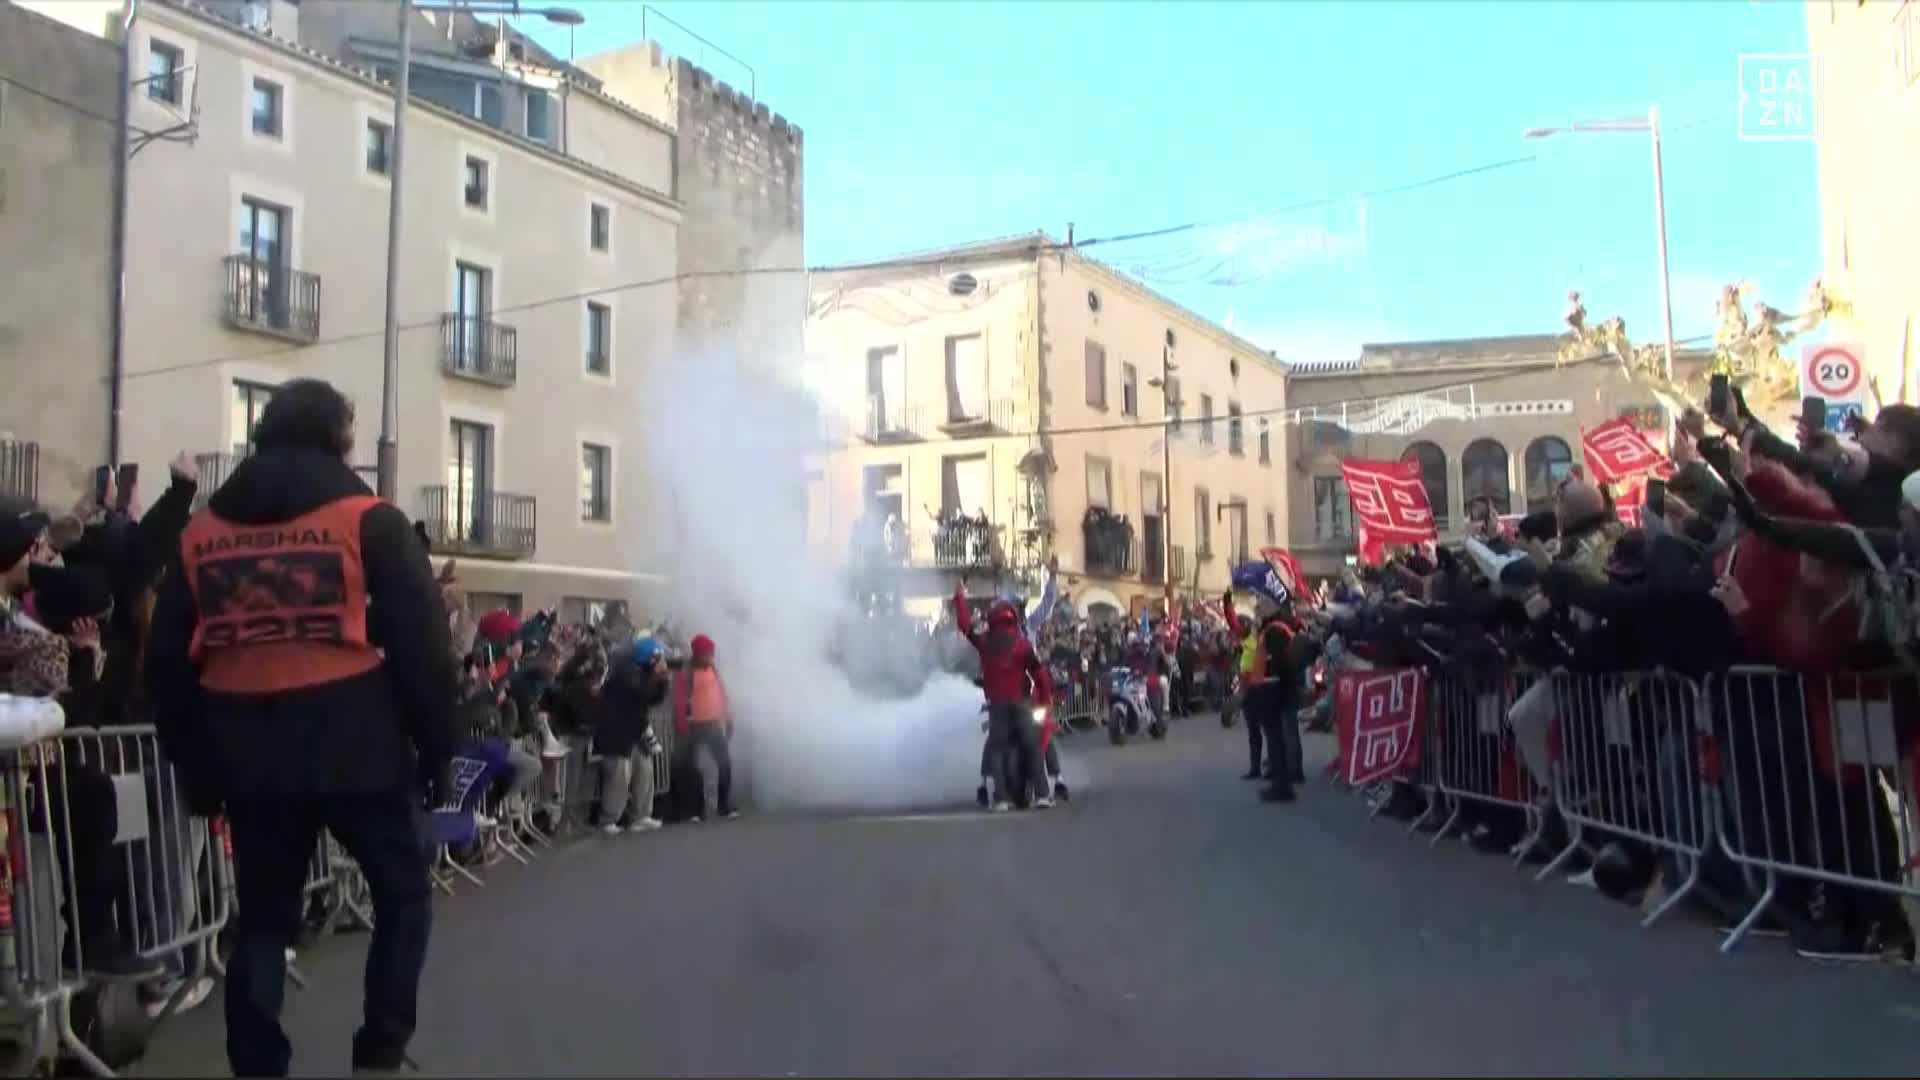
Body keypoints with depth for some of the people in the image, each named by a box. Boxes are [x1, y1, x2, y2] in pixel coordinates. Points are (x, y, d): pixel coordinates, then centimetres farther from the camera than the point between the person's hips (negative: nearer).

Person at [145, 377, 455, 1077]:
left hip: (250, 758, 4)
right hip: (355, 749, -4)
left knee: (263, 915, 15)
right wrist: (436, 747, 1)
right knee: (403, 894, 13)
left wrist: (194, 766, 19)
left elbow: (166, 662, 12)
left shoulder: (202, 532, 11)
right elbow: (421, 645, -7)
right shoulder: (368, 520, -3)